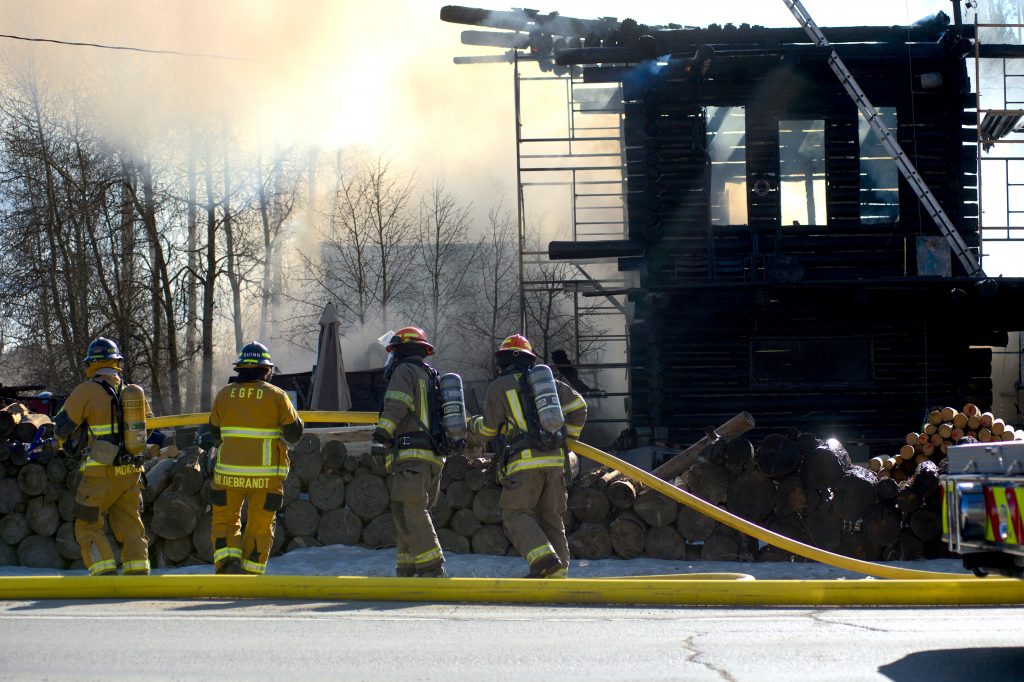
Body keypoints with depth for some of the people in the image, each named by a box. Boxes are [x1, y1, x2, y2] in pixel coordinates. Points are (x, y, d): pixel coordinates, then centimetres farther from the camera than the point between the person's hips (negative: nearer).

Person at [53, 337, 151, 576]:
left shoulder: (86, 391, -9)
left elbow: (61, 429, -5)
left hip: (101, 473, -5)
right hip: (131, 473, 5)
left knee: (88, 527, 4)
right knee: (130, 526, 13)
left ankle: (105, 574, -7)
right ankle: (138, 574, 6)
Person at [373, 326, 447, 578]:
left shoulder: (405, 371, 1)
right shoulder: (433, 377, 27)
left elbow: (397, 401, -16)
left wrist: (383, 429, -23)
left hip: (410, 453, -9)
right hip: (433, 457, 9)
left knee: (412, 512, -13)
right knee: (404, 513, 11)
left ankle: (432, 569, -21)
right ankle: (407, 571, 6)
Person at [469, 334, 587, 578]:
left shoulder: (498, 386, 4)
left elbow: (490, 428, 8)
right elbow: (578, 404, 13)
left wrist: (473, 424, 29)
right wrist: (569, 437, 24)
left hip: (525, 460, -5)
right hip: (555, 458, 5)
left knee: (516, 514, -2)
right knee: (550, 516, 12)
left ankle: (545, 560, -22)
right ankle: (559, 572, 6)